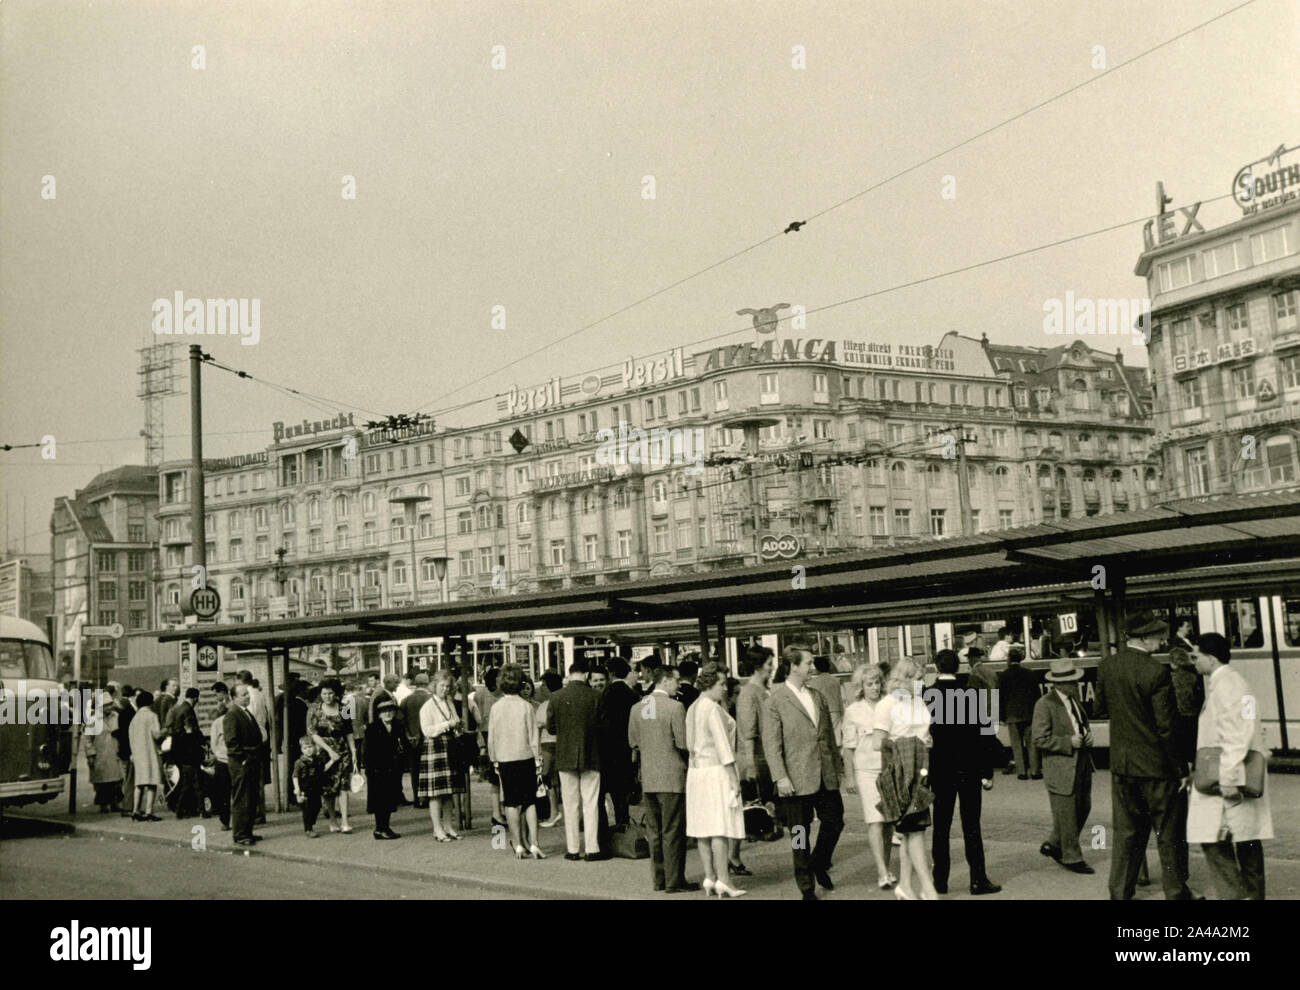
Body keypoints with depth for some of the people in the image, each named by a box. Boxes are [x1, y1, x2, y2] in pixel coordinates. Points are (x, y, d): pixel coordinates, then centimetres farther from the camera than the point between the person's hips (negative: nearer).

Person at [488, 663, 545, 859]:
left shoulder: (496, 708, -3)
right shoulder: (526, 707, -7)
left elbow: (491, 738, 2)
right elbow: (533, 737, -4)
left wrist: (494, 761, 13)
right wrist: (538, 759, 5)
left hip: (504, 761, 1)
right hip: (526, 758, -1)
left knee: (511, 804, 6)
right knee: (530, 802, 5)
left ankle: (518, 846, 7)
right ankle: (533, 844, -3)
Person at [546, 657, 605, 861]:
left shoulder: (557, 697, -7)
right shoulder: (595, 697, -9)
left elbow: (550, 727, 0)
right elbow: (602, 726, -3)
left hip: (565, 756, 1)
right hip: (591, 756, -1)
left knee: (570, 805, 9)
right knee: (590, 804, 4)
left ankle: (572, 849, 11)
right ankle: (592, 849, 3)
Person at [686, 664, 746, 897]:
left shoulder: (693, 708, 12)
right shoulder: (712, 708, -14)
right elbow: (722, 745, -17)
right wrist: (733, 778, -15)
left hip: (696, 770, 9)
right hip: (716, 770, -9)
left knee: (703, 829, 7)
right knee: (720, 827, -7)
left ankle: (709, 879, 11)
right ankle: (722, 882, -7)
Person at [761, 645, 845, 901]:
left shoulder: (817, 697, 12)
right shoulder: (775, 700, -8)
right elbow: (771, 743, -10)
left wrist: (838, 766, 16)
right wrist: (780, 777, -17)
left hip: (826, 775, 6)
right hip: (797, 779, -6)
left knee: (835, 822, 7)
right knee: (801, 834, 4)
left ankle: (819, 865, 34)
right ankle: (807, 887, 16)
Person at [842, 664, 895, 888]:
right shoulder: (853, 711, -1)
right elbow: (848, 747, 2)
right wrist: (849, 776, -1)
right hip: (867, 770, -3)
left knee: (889, 821, 7)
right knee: (875, 821, -10)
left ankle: (886, 867, 21)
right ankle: (881, 872, -12)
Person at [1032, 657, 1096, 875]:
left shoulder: (1074, 699, 11)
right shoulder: (1045, 705, -14)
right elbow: (1040, 739, -17)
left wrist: (1087, 734, 4)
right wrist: (1068, 742, -22)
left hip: (1081, 765, 8)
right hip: (1061, 768, -8)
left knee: (1083, 808, 14)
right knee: (1066, 814, 0)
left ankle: (1053, 846, 29)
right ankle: (1072, 858, 15)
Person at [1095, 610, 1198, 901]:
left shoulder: (1106, 667, -1)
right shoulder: (1156, 672, -20)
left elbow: (1098, 708, 11)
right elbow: (1167, 727, -18)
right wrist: (1182, 769, -11)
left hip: (1121, 763, 6)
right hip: (1157, 765, -6)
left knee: (1126, 831, 14)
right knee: (1169, 834, 10)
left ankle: (1120, 892, 18)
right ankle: (1176, 893, 20)